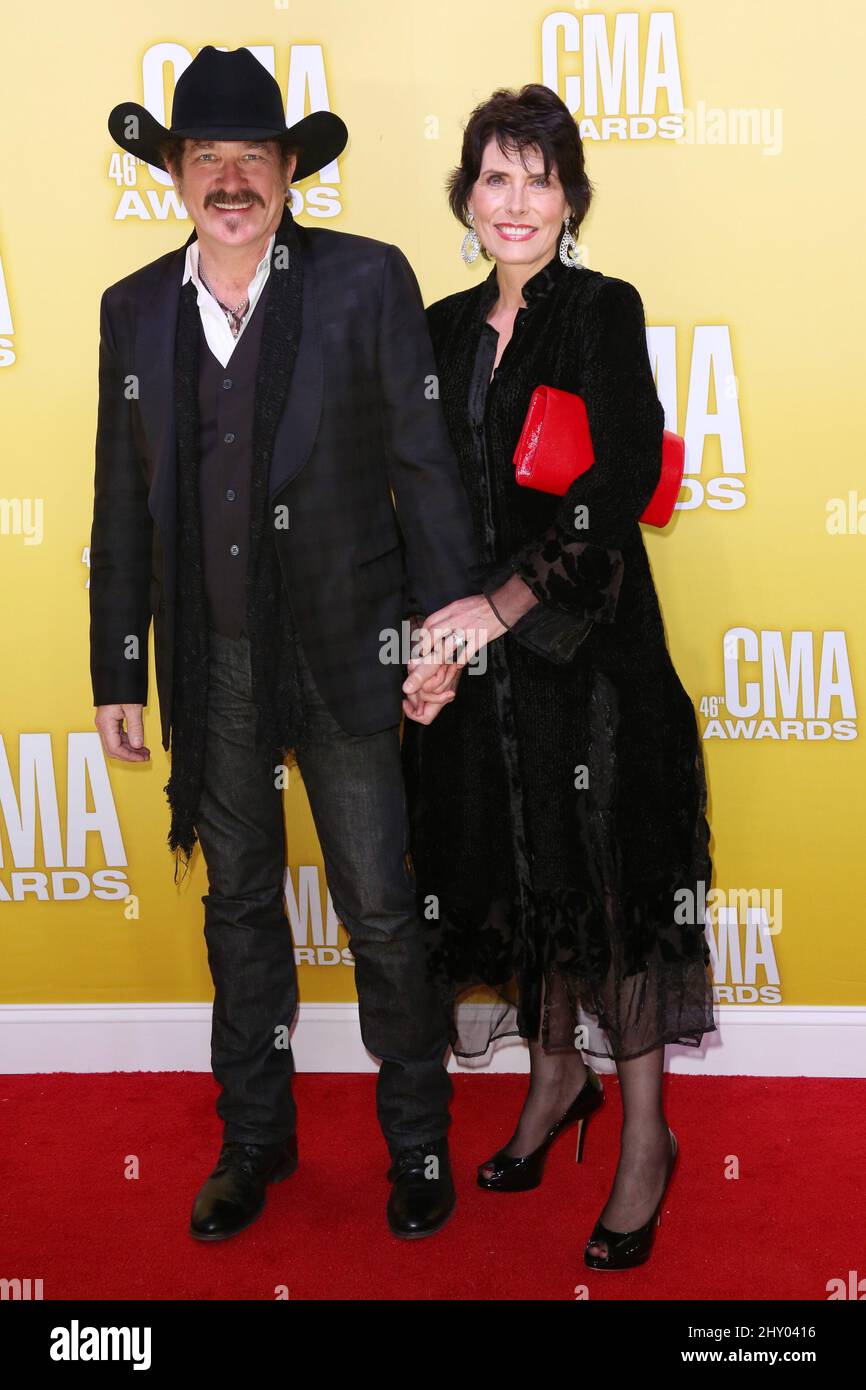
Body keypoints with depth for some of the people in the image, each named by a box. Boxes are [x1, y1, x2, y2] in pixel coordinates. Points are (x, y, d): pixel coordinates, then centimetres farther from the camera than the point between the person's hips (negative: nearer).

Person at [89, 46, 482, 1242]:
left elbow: (426, 468, -4)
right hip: (210, 666, 4)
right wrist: (116, 673, 8)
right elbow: (123, 507, 8)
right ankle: (255, 1140, 33)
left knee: (381, 910, 5)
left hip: (343, 652, -3)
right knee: (239, 907, 16)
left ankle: (418, 1142, 25)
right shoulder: (134, 310, 6)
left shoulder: (367, 283, -4)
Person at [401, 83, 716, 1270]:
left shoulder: (605, 310, -5)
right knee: (514, 869, 14)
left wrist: (498, 604, -23)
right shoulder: (446, 327, 10)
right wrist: (428, 638, -5)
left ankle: (646, 1136, 17)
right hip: (479, 651, 5)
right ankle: (556, 1075, 36)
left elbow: (626, 477, -18)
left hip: (589, 645, -5)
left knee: (609, 877, 1)